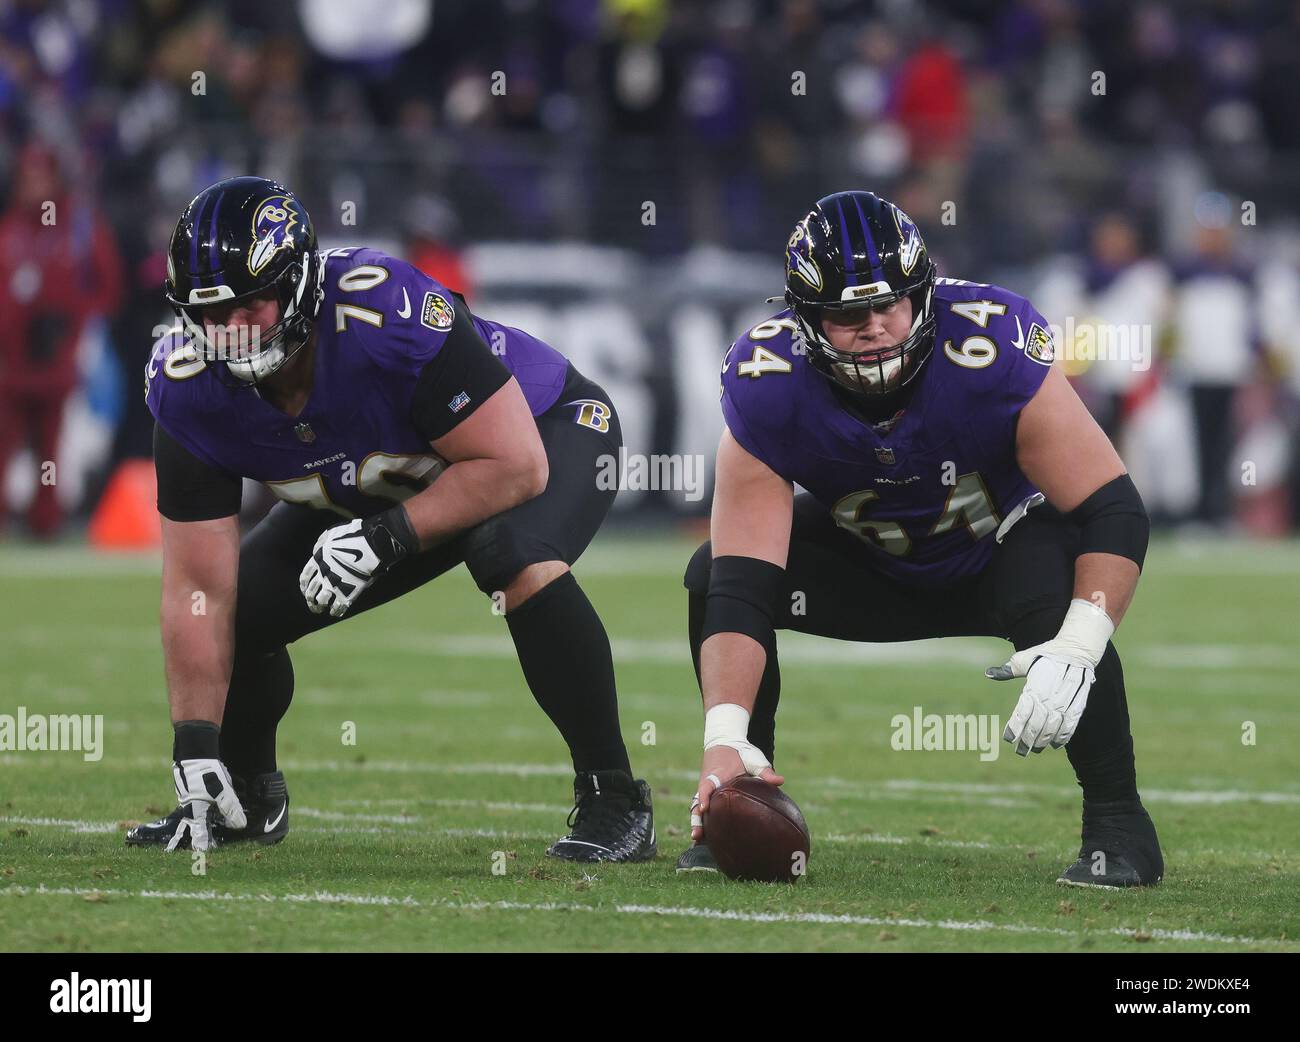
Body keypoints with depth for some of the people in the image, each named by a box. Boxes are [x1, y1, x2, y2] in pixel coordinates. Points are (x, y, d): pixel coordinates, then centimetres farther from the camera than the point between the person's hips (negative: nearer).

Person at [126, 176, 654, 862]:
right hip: (377, 490, 5)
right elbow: (198, 589, -19)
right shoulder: (189, 386, -24)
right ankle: (248, 796, 23)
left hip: (543, 429, -5)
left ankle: (613, 801, -23)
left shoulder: (386, 312, -40)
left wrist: (385, 537, -40)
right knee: (239, 607, -7)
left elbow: (513, 467, -33)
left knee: (518, 559, -36)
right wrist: (195, 753, -25)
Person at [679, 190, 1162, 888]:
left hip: (999, 547, -2)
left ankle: (1118, 824, -17)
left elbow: (1113, 511, -31)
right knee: (713, 576, -21)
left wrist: (1077, 651, -47)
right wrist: (725, 739, -45)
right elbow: (743, 582, -32)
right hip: (870, 563, 2)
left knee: (1055, 592, -35)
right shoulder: (768, 386, -29)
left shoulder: (991, 349, -34)